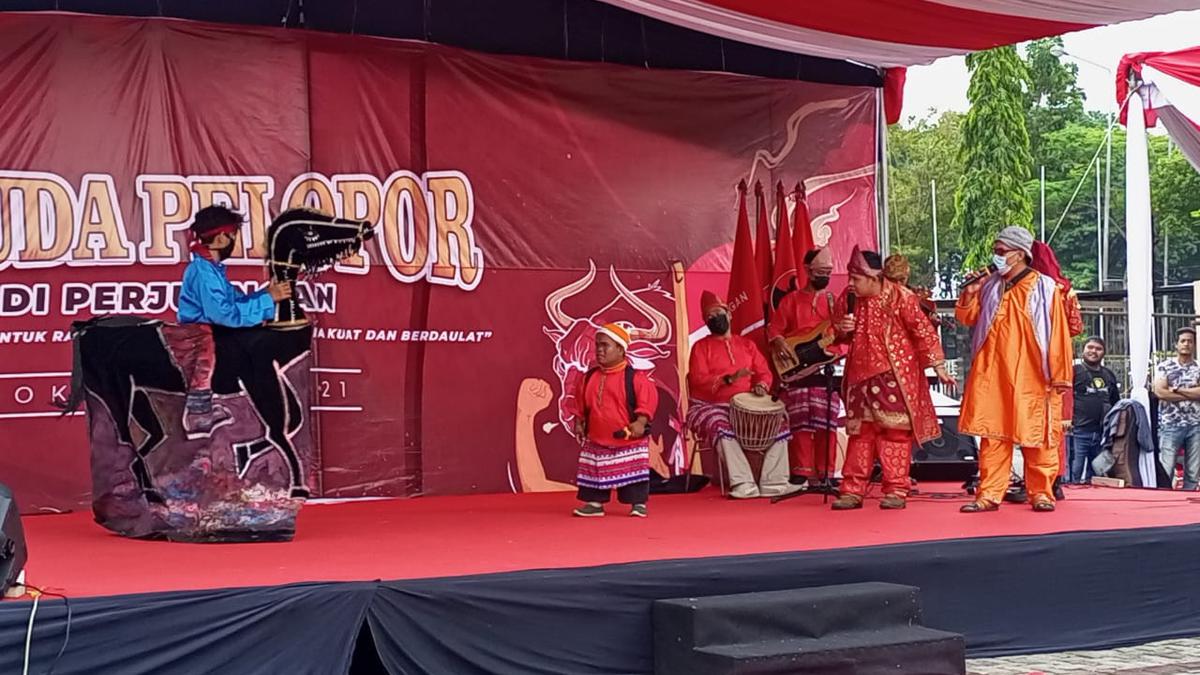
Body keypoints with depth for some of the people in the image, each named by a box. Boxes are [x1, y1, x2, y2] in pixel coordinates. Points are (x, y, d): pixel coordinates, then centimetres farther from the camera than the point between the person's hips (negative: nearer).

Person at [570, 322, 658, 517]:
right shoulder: (589, 377, 5)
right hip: (596, 439, 5)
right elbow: (581, 404, 16)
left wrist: (640, 422, -25)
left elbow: (648, 399, -16)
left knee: (633, 472, -1)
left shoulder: (634, 377, -11)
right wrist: (579, 423, 10)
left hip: (629, 439, -5)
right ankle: (594, 503, 18)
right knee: (595, 472, 8)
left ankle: (638, 504, 8)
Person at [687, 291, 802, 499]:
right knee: (722, 429, -36)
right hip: (710, 407, -4)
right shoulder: (701, 347, 4)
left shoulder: (746, 344, 19)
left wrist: (761, 385, -10)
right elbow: (698, 381, -8)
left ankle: (773, 482, -19)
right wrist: (729, 379, -22)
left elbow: (764, 372, 15)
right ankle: (744, 485, -38)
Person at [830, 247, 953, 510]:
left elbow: (923, 331, -9)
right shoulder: (848, 298, 1)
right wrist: (843, 329, -8)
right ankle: (853, 490, 9)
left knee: (895, 431, 1)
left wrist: (937, 365, -8)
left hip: (895, 376, -5)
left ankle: (896, 490, 7)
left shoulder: (900, 296, -15)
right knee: (860, 432, 6)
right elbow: (844, 336, 16)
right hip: (861, 374, 5)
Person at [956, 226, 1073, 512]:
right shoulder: (990, 286, 11)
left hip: (1029, 377, -4)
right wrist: (971, 293, 0)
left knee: (1035, 436, 1)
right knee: (992, 435, 2)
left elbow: (1057, 335, -4)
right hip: (992, 374, 4)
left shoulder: (1044, 288, -3)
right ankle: (989, 494, 5)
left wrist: (1059, 375, -8)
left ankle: (1041, 492, 10)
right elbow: (968, 318, 18)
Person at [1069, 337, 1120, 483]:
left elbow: (1116, 403, 27)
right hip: (1078, 431, -5)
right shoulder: (1074, 371, 1)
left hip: (1103, 433, 5)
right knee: (1074, 474, -8)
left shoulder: (1109, 375, 19)